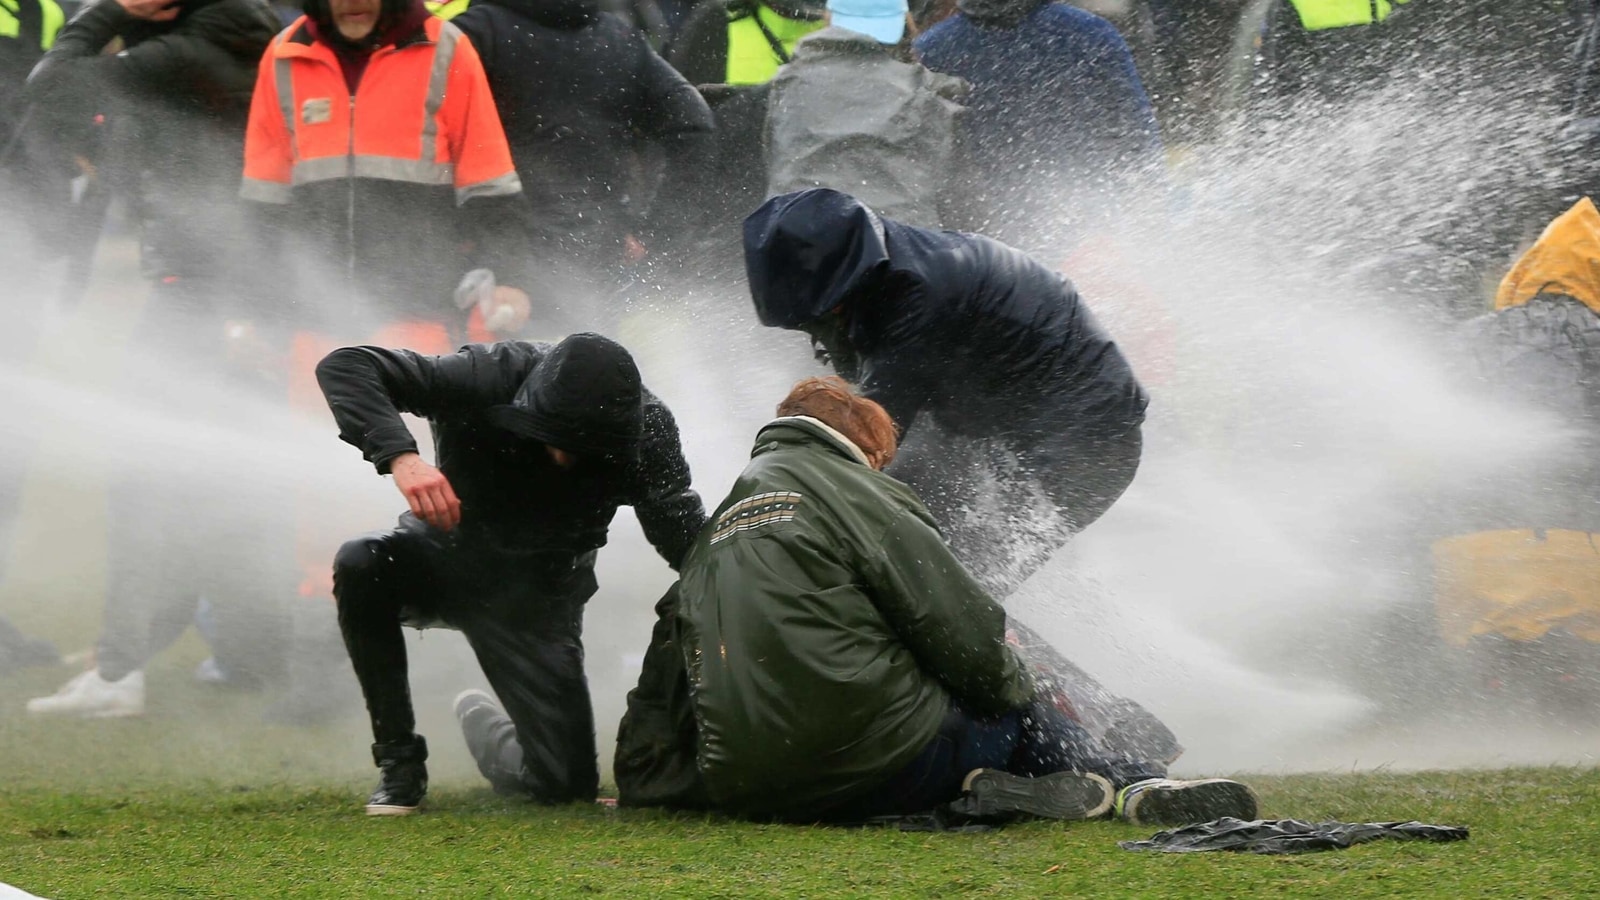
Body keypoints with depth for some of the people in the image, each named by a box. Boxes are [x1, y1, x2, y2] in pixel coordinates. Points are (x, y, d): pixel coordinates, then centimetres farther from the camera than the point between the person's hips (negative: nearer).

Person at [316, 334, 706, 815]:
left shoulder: (645, 430, -23)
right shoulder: (490, 378, -28)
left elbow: (688, 542, -21)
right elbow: (345, 365, -33)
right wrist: (400, 456, -49)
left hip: (538, 593, 1)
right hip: (450, 554, -1)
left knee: (569, 783, -9)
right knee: (360, 564, -35)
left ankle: (482, 723, 28)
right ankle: (399, 759, -18)